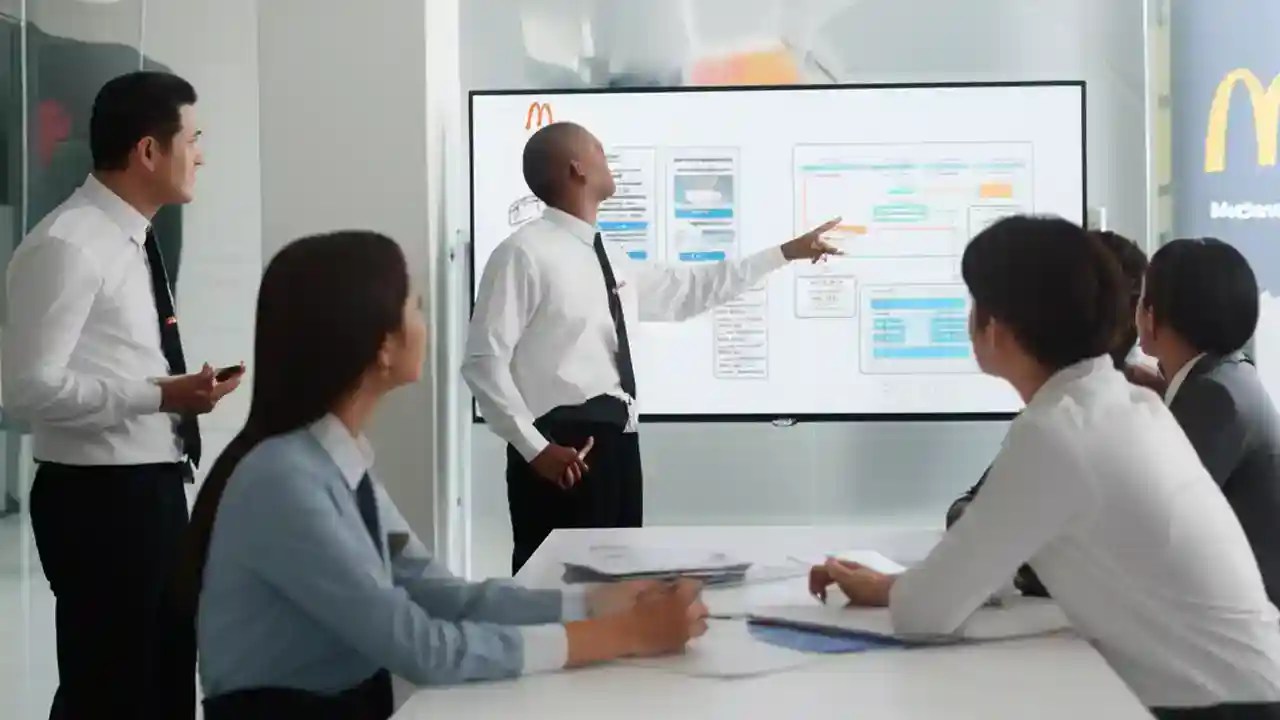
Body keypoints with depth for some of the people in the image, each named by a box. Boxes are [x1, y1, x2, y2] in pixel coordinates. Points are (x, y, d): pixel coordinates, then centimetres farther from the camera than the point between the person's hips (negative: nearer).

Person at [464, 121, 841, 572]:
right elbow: (484, 361, -12)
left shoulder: (610, 260, 17)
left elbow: (689, 291, 29)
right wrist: (535, 447, -18)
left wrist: (785, 254, 32)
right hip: (564, 450, -9)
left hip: (616, 442, 9)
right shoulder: (525, 253, -9)